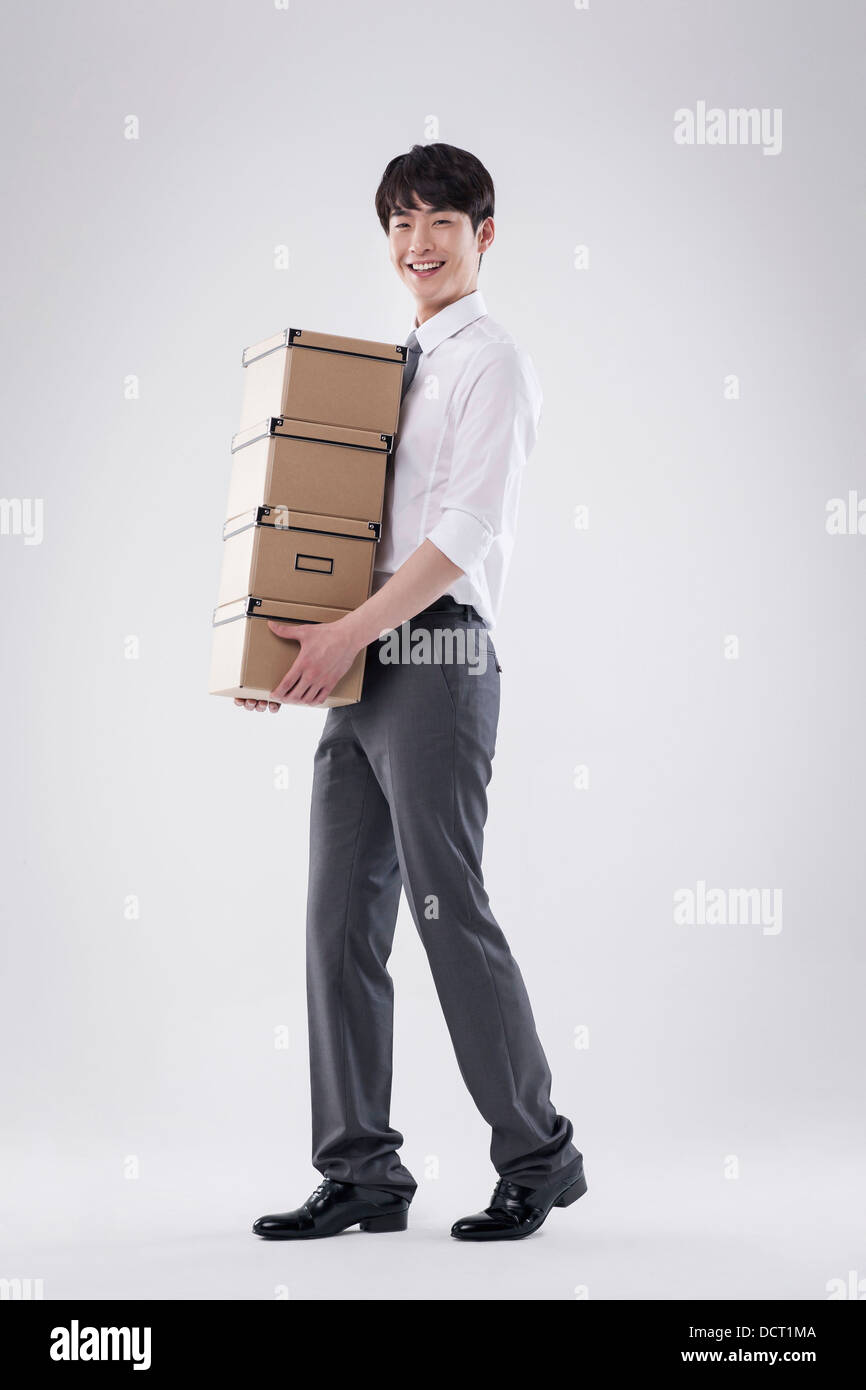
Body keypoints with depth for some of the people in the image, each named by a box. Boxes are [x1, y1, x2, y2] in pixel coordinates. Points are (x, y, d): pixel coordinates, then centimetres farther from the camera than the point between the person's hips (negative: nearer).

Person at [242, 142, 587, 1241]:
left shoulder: (491, 362, -4)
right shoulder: (390, 367, 22)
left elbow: (467, 534, -15)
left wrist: (349, 634, -19)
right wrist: (301, 648, 14)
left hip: (435, 656, -8)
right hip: (359, 665, 8)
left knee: (450, 912, -6)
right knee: (341, 922, 6)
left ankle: (537, 1157, 8)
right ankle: (361, 1172, 13)